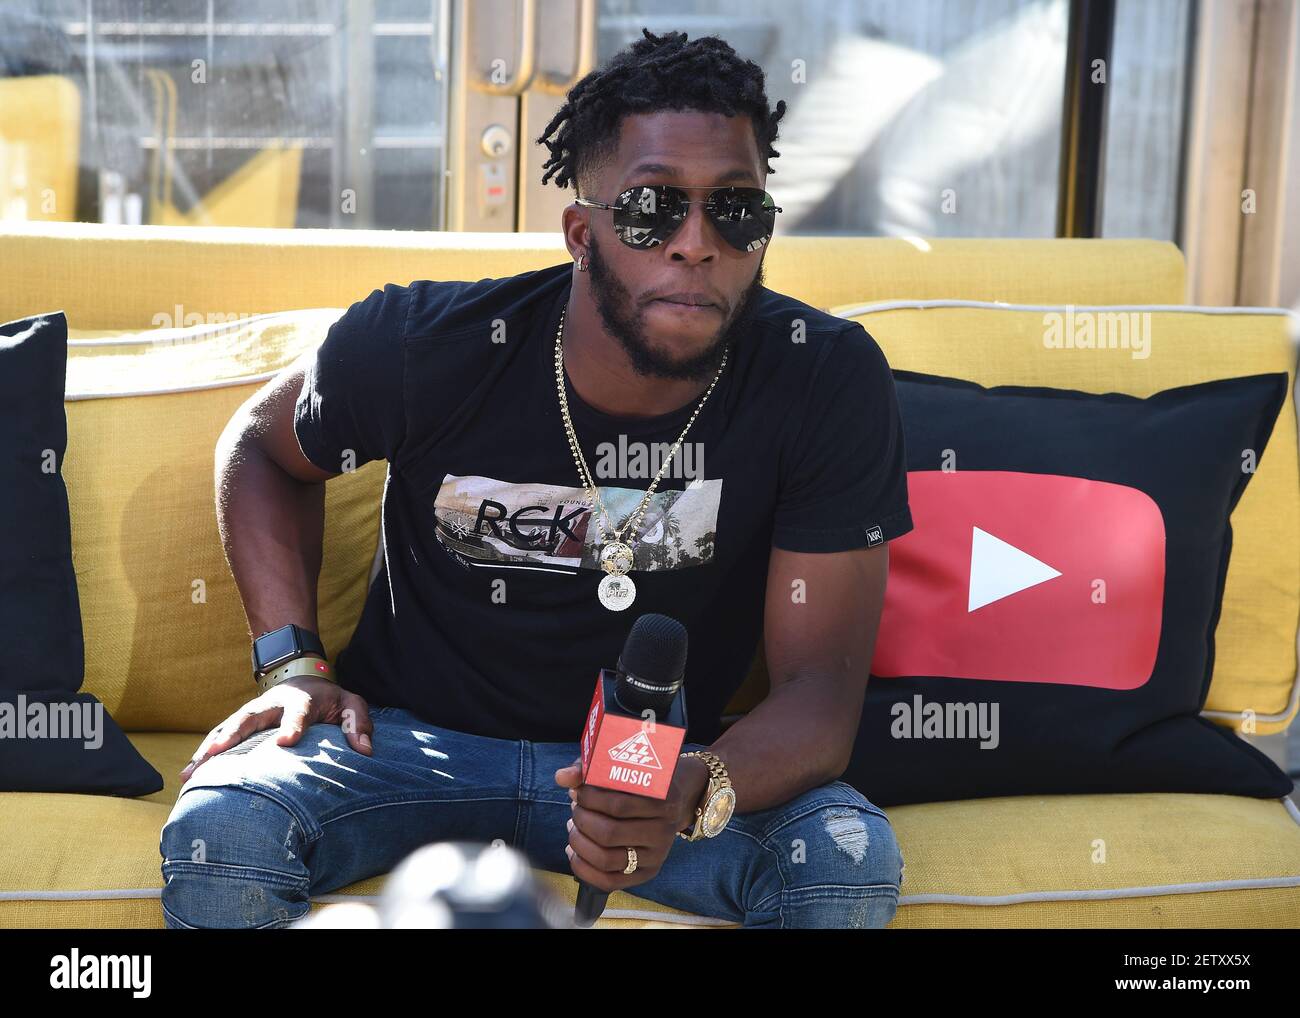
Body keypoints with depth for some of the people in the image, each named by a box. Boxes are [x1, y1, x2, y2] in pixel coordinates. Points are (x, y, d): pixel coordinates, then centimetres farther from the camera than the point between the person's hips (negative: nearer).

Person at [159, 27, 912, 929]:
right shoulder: (421, 348, -16)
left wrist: (694, 794, -39)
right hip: (411, 736, 0)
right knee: (218, 833, -29)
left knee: (853, 857, -26)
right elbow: (263, 447, 8)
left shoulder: (829, 382, -17)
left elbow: (820, 685, -17)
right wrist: (294, 663, -5)